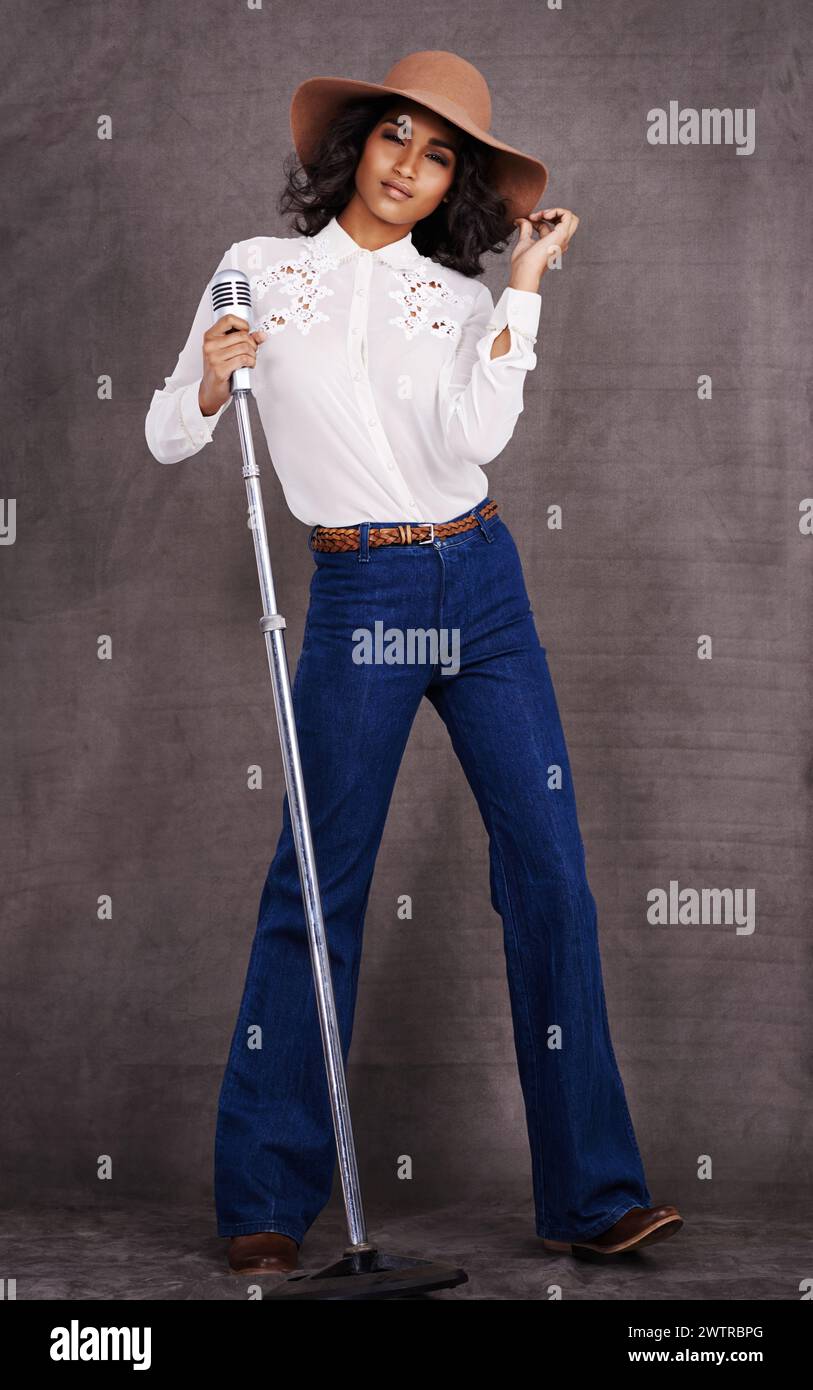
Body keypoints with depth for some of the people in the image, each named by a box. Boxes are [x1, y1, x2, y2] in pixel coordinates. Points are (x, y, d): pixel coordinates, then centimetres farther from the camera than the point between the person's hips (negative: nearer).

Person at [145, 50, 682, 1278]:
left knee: (549, 868, -1)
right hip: (361, 593, -3)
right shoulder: (259, 272, 3)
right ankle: (267, 1200, 12)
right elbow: (169, 438, 2)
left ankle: (592, 1193, 6)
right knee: (319, 887, -1)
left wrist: (525, 285, -8)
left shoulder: (462, 299, 8)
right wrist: (214, 381, -18)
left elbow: (471, 437, -11)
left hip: (485, 584, 3)